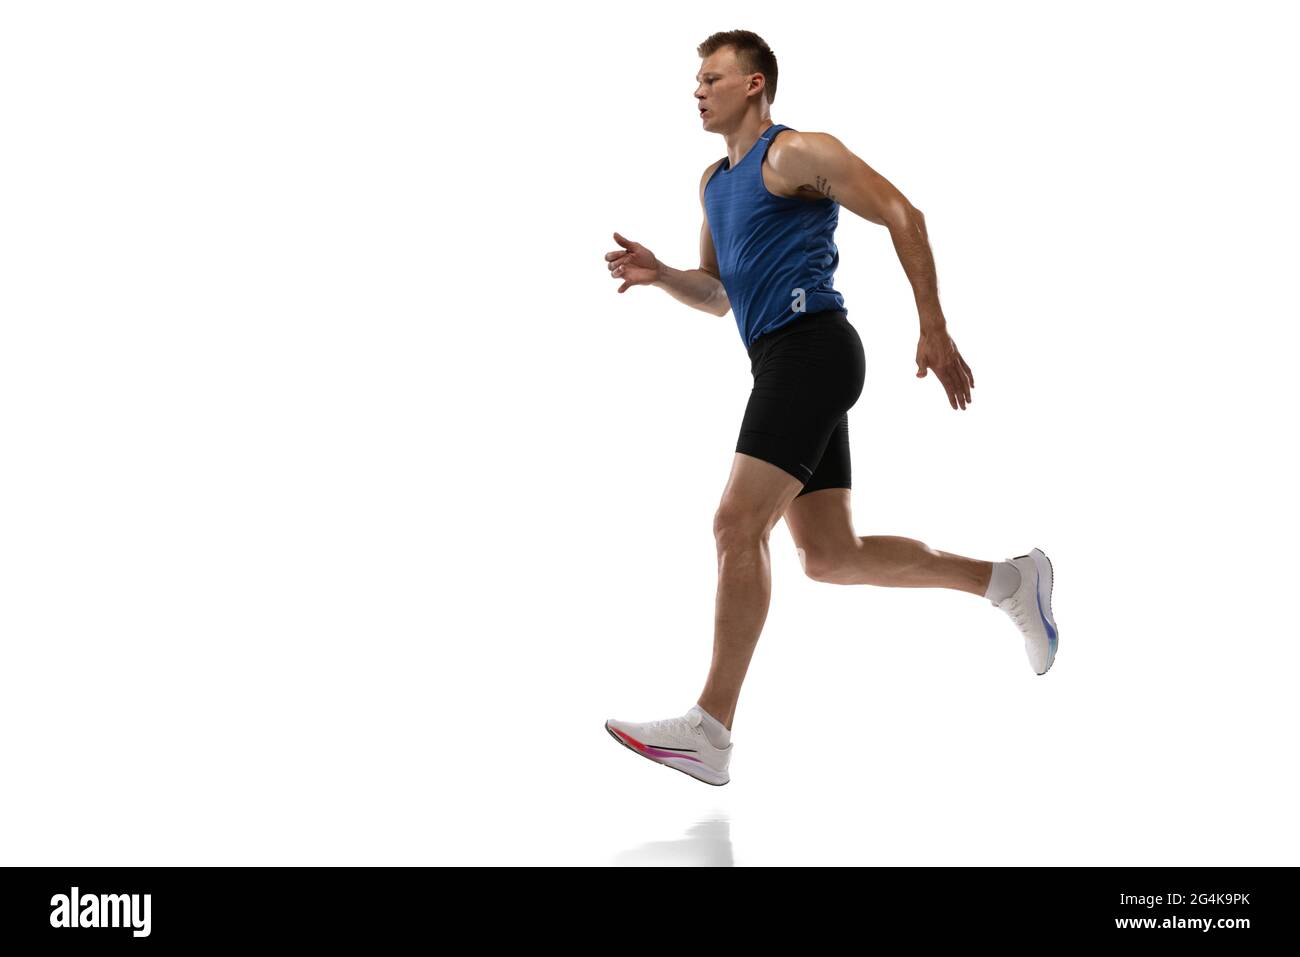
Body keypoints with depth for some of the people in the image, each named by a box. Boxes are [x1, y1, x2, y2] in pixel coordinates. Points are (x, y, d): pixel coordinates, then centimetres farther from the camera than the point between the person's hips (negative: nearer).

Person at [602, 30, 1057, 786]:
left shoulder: (796, 152, -2)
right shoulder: (714, 182, 24)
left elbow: (902, 215, -7)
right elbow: (719, 294, 29)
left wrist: (935, 331, -11)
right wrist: (658, 274, 8)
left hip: (810, 348, -10)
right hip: (783, 362, 10)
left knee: (738, 525, -17)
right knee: (832, 557, 9)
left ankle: (710, 732, -17)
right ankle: (1010, 581, 21)